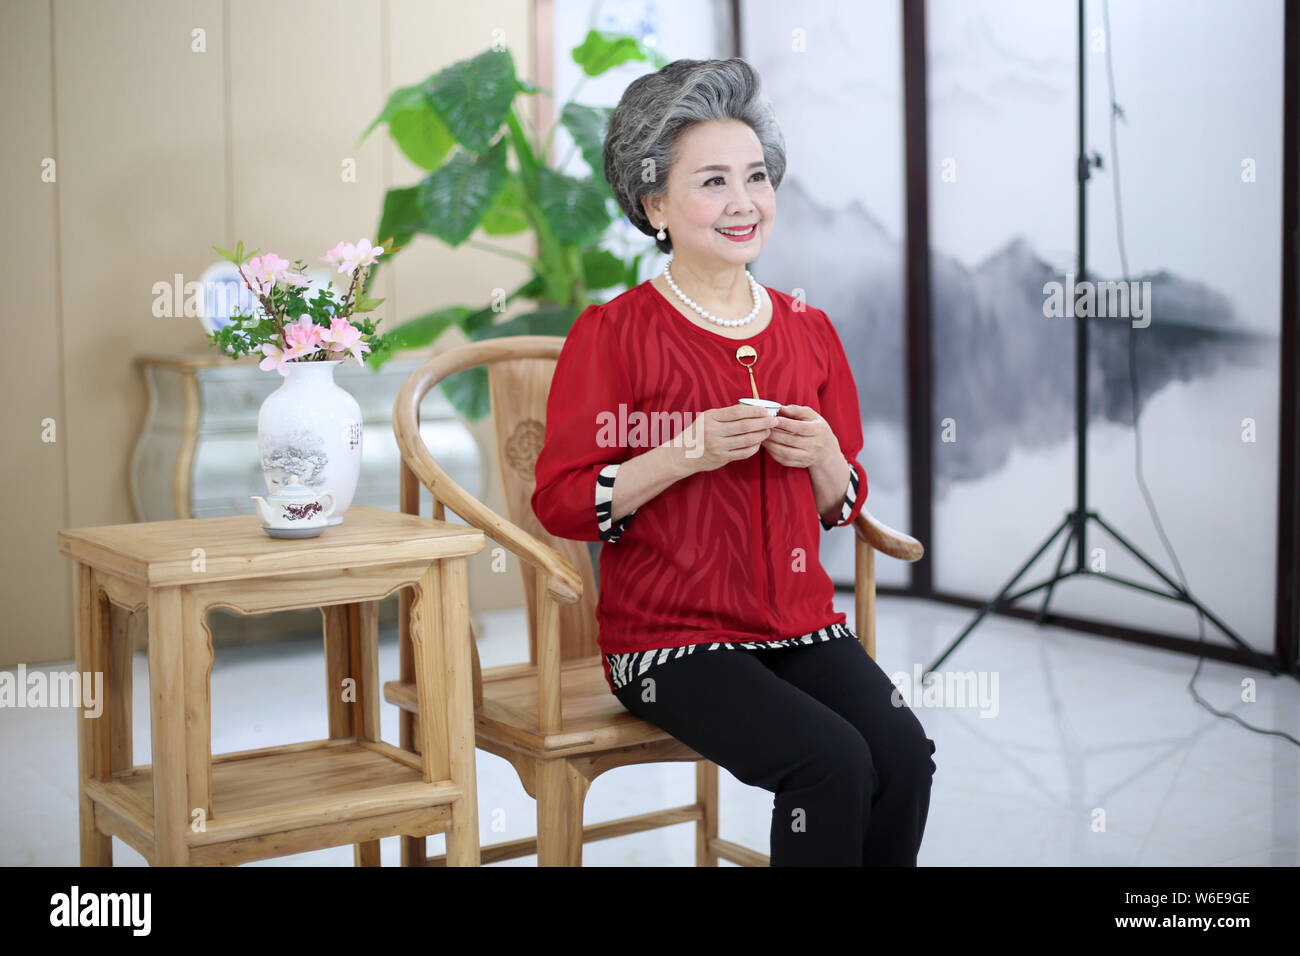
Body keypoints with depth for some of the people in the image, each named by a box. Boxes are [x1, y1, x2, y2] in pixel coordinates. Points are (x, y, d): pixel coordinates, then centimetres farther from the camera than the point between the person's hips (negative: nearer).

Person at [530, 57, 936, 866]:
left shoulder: (808, 330, 9)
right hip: (671, 637, -5)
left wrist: (822, 458, -6)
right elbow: (560, 502, -10)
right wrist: (688, 453, -20)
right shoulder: (612, 334, -6)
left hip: (800, 623, 5)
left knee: (903, 752, -20)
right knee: (833, 761, -25)